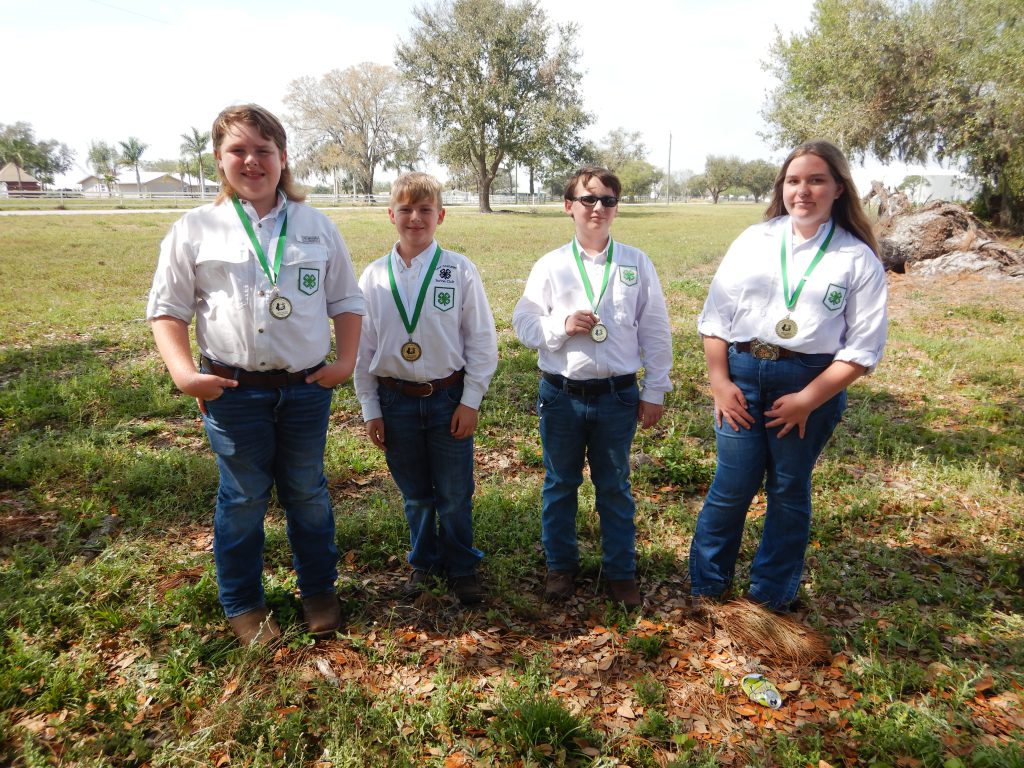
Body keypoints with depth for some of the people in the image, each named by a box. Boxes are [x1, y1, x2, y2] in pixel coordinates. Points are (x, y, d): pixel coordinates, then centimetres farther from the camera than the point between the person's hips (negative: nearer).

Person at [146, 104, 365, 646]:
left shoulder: (316, 227, 6)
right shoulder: (196, 229, 0)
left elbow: (346, 300, 10)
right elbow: (167, 308, 2)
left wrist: (346, 360, -3)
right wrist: (182, 371, -12)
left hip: (307, 388, 2)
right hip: (233, 392, -1)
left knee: (308, 494, 15)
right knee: (243, 499, 10)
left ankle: (318, 591, 35)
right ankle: (242, 605, 31)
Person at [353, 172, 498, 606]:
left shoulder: (460, 271, -6)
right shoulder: (374, 277, 1)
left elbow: (482, 340, -3)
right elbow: (362, 345, 5)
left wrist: (470, 400, -6)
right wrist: (370, 408, 4)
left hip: (448, 398, -2)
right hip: (395, 400, 2)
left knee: (455, 496, 9)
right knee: (414, 495, 16)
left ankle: (461, 569, 30)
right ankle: (423, 563, 37)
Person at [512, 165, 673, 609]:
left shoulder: (637, 264, -1)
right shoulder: (550, 266, -1)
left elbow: (655, 331, 2)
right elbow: (523, 323, 1)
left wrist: (654, 391, 2)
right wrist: (562, 326, -18)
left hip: (618, 396, 0)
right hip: (561, 395, 1)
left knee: (615, 487, 14)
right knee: (560, 485, 15)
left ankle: (620, 571, 31)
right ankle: (560, 565, 34)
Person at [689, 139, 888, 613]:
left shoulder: (857, 258, -1)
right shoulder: (754, 240, 4)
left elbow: (863, 348, -4)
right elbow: (716, 314, 5)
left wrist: (808, 399, -11)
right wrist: (719, 380, -4)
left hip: (812, 382, -1)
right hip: (742, 372, 1)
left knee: (789, 491, 12)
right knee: (731, 486, 4)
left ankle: (770, 597, 30)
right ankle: (706, 588, 23)